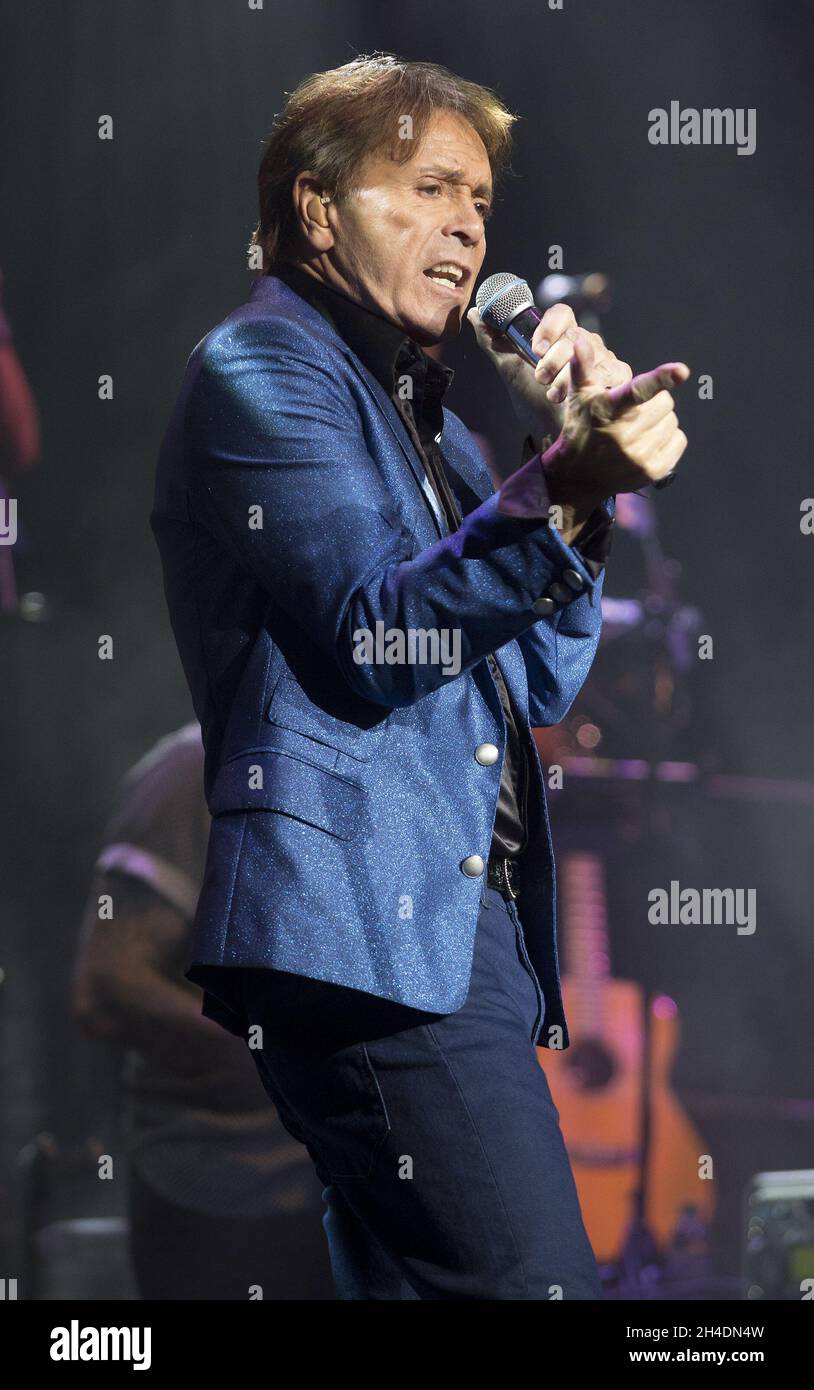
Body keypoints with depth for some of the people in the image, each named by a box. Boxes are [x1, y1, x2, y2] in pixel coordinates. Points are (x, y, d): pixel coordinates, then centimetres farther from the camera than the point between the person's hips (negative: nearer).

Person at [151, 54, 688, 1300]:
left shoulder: (422, 414, 27)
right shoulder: (264, 367, -1)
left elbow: (540, 683, 21)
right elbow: (374, 632, -14)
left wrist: (579, 451, 10)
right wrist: (565, 488, -26)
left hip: (460, 919, 10)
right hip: (363, 921, -10)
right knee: (532, 1284, -19)